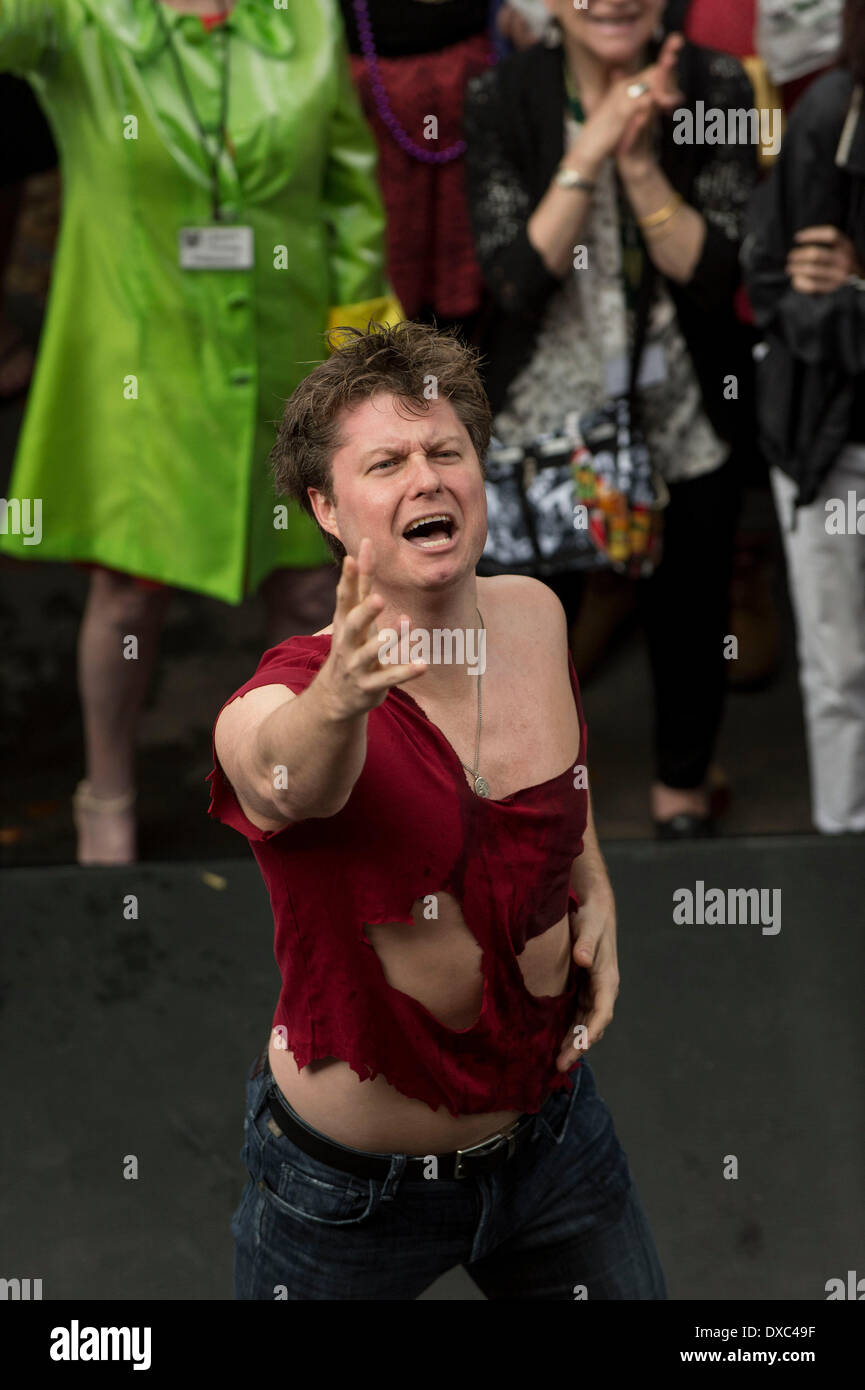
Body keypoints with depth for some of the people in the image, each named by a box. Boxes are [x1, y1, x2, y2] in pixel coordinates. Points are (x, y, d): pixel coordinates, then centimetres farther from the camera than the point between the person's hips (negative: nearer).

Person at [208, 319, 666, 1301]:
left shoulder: (535, 617, -5)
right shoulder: (277, 713, -23)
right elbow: (292, 778, -49)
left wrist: (595, 887, 3)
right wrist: (337, 702, -69)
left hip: (553, 1133, 5)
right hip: (351, 1188, -5)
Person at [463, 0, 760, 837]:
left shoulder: (715, 89, -9)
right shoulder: (503, 98, -10)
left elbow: (712, 273, -14)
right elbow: (515, 280, -18)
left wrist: (639, 162, -24)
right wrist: (589, 153, -24)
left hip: (685, 420, 1)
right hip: (541, 415, 0)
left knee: (687, 613, 15)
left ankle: (685, 789, 41)